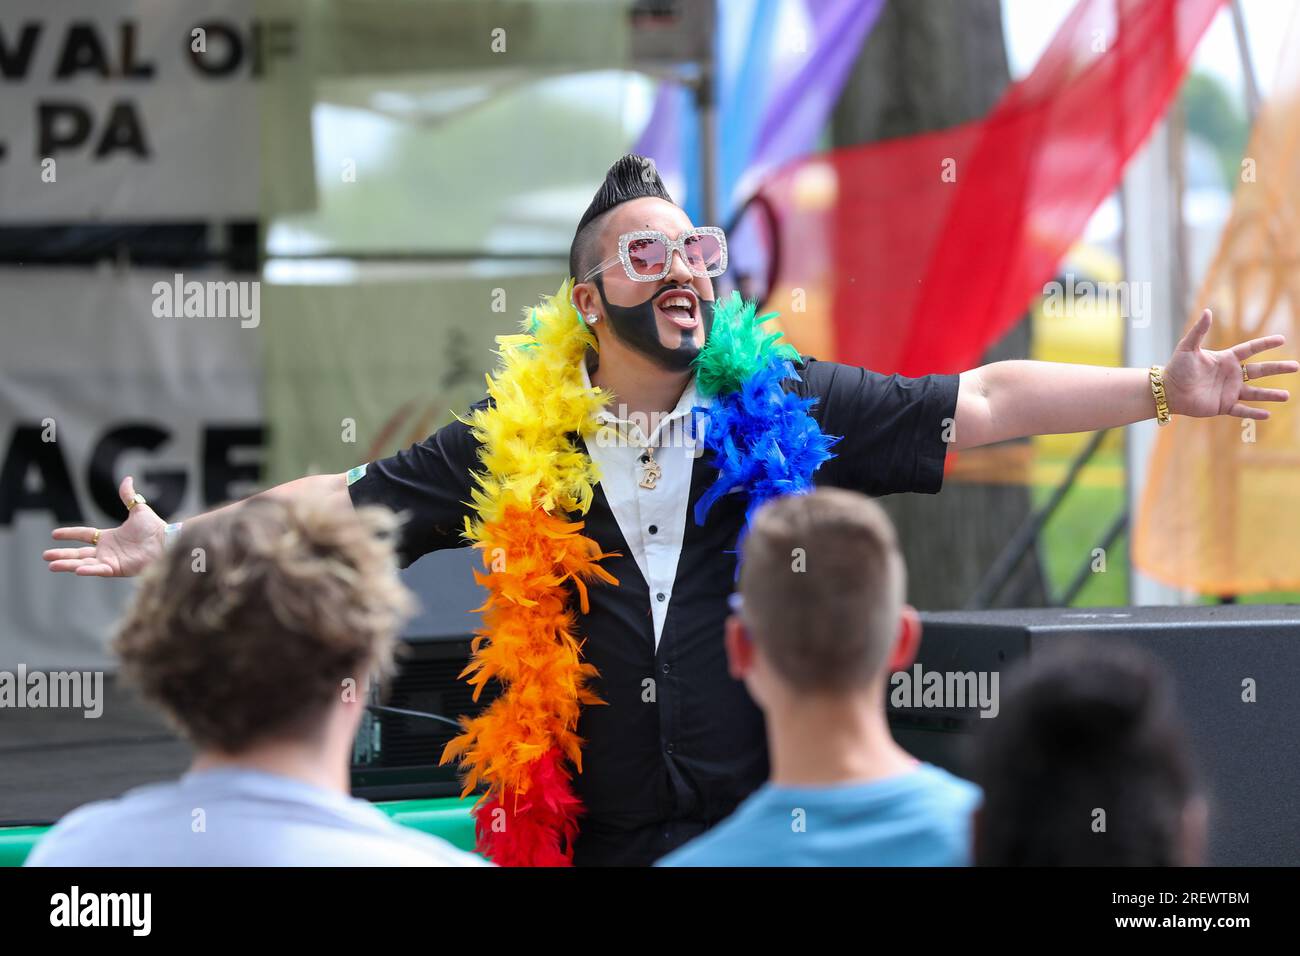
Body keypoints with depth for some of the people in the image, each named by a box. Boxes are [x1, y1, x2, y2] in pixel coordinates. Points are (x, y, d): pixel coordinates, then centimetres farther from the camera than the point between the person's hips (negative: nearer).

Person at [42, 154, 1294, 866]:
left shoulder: (787, 413, 1)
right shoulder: (513, 446, 2)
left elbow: (985, 405, 1)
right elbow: (346, 503, 8)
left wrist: (1165, 390, -4)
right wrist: (178, 544, 3)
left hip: (769, 824, -1)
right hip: (592, 840, 1)